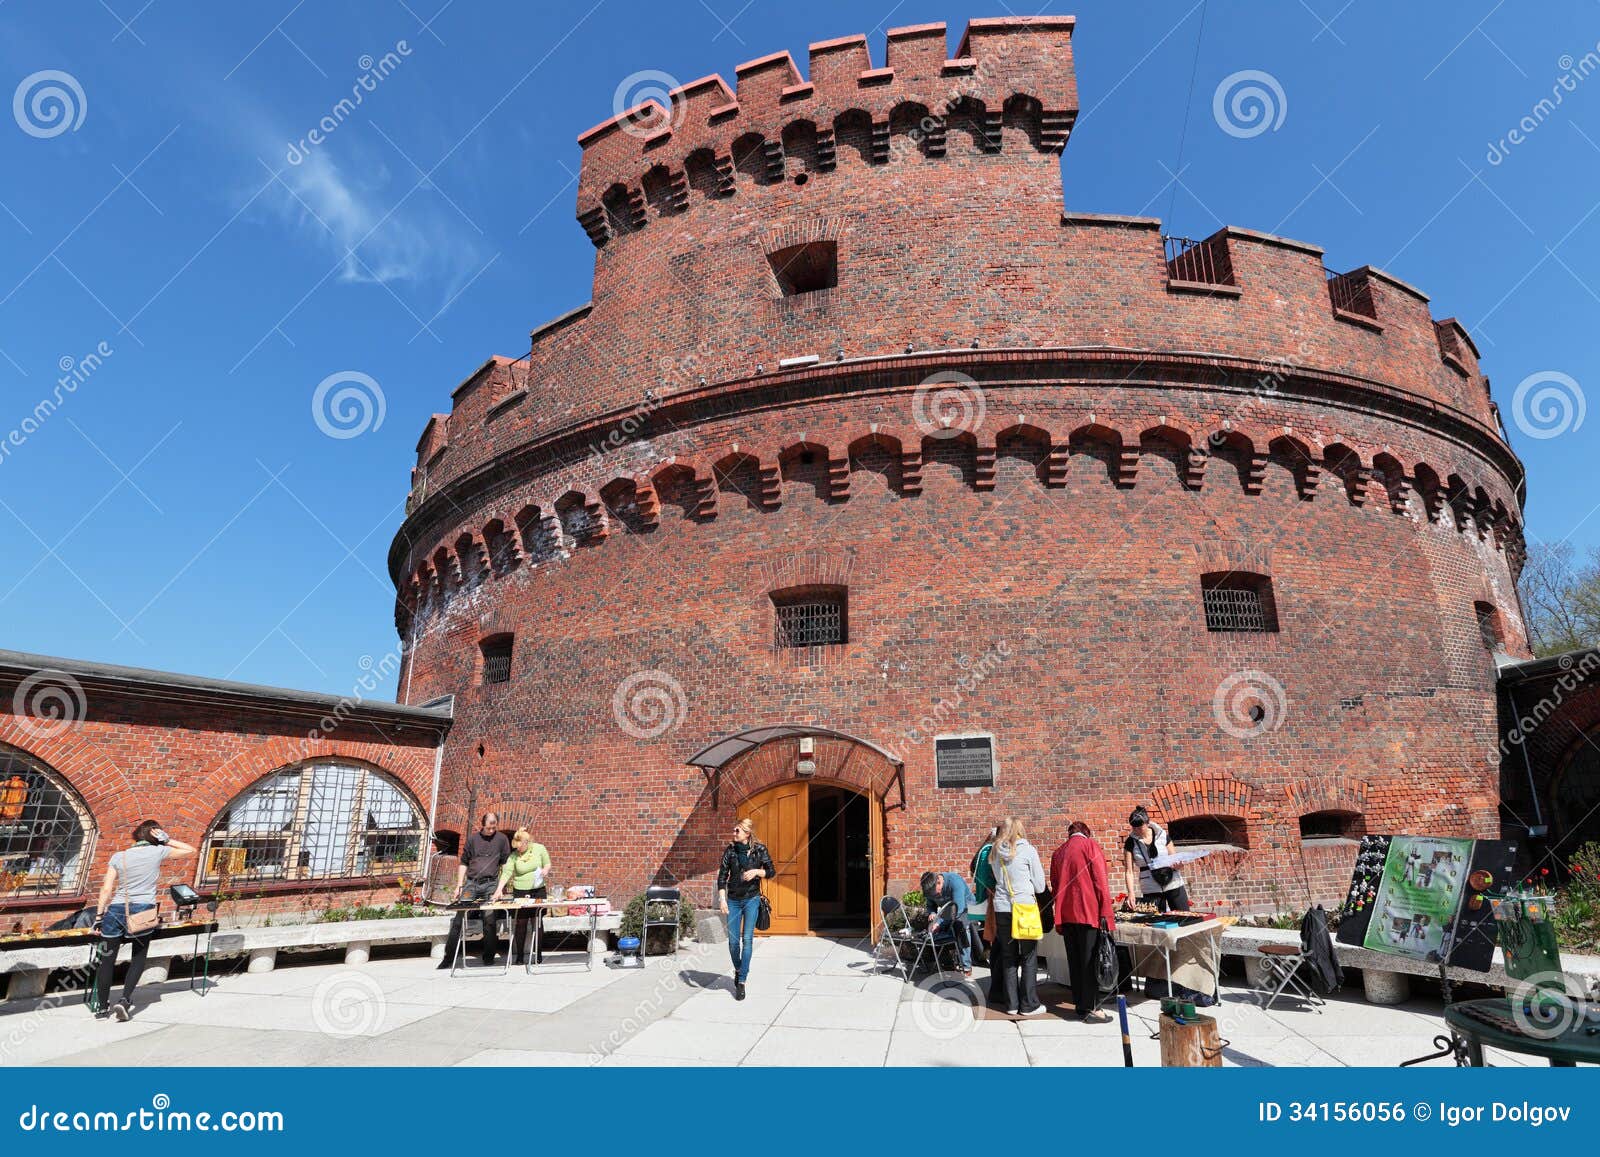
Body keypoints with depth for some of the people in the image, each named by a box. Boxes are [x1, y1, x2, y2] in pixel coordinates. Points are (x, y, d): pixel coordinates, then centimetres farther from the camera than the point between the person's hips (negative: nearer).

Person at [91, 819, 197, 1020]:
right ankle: (125, 1000, 3)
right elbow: (191, 850, 15)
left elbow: (106, 889, 4)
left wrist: (99, 916, 8)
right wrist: (167, 840, 11)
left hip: (115, 910, 2)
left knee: (107, 959, 11)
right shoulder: (158, 852, 3)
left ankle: (101, 1007, 18)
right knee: (139, 957, 14)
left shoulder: (119, 857, 8)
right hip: (142, 911, -2)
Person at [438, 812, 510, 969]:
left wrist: (501, 886, -1)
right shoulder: (472, 838, 7)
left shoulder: (502, 839, 4)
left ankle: (489, 956, 10)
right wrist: (459, 885, 6)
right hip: (471, 883, 1)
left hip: (490, 884, -1)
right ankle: (449, 957, 5)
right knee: (459, 918, -3)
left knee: (490, 920, -2)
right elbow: (464, 863, 12)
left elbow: (506, 863, 7)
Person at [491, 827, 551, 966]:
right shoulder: (514, 855, -4)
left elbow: (548, 864, 5)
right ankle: (519, 956, 12)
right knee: (521, 923, 2)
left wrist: (545, 869, -16)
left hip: (538, 890, 0)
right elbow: (506, 872, -12)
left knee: (537, 922, 3)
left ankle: (539, 955, 12)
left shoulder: (539, 848, -4)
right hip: (520, 892, 0)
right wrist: (499, 889, -24)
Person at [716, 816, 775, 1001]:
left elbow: (771, 872, 2)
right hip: (733, 900, 2)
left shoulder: (760, 849, -6)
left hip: (752, 899, -2)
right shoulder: (730, 850, -2)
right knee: (733, 941, 5)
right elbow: (722, 875, -1)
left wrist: (757, 871, -16)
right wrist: (722, 898, -10)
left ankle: (741, 982, 1)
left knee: (747, 939, -6)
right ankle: (737, 970, 33)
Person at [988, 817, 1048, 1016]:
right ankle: (1029, 1005, 11)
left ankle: (1011, 1004, 17)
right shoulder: (1027, 850, -5)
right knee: (1029, 957, 7)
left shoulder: (995, 853, 6)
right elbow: (1040, 885, 0)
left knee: (1008, 957, 11)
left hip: (1002, 908, 4)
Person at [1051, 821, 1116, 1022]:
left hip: (1065, 914, 5)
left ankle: (1079, 1004, 17)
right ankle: (1091, 1008, 1)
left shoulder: (1058, 852, 15)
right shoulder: (1090, 845, -1)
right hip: (1089, 912, -5)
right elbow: (1100, 882, -8)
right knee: (1090, 961, 0)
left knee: (1075, 961, 12)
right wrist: (1105, 913, -7)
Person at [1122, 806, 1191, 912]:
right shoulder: (1131, 842, -4)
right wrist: (1131, 893, -15)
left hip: (1172, 883, 1)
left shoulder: (1162, 835, -3)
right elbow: (1129, 871, -5)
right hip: (1150, 889, 0)